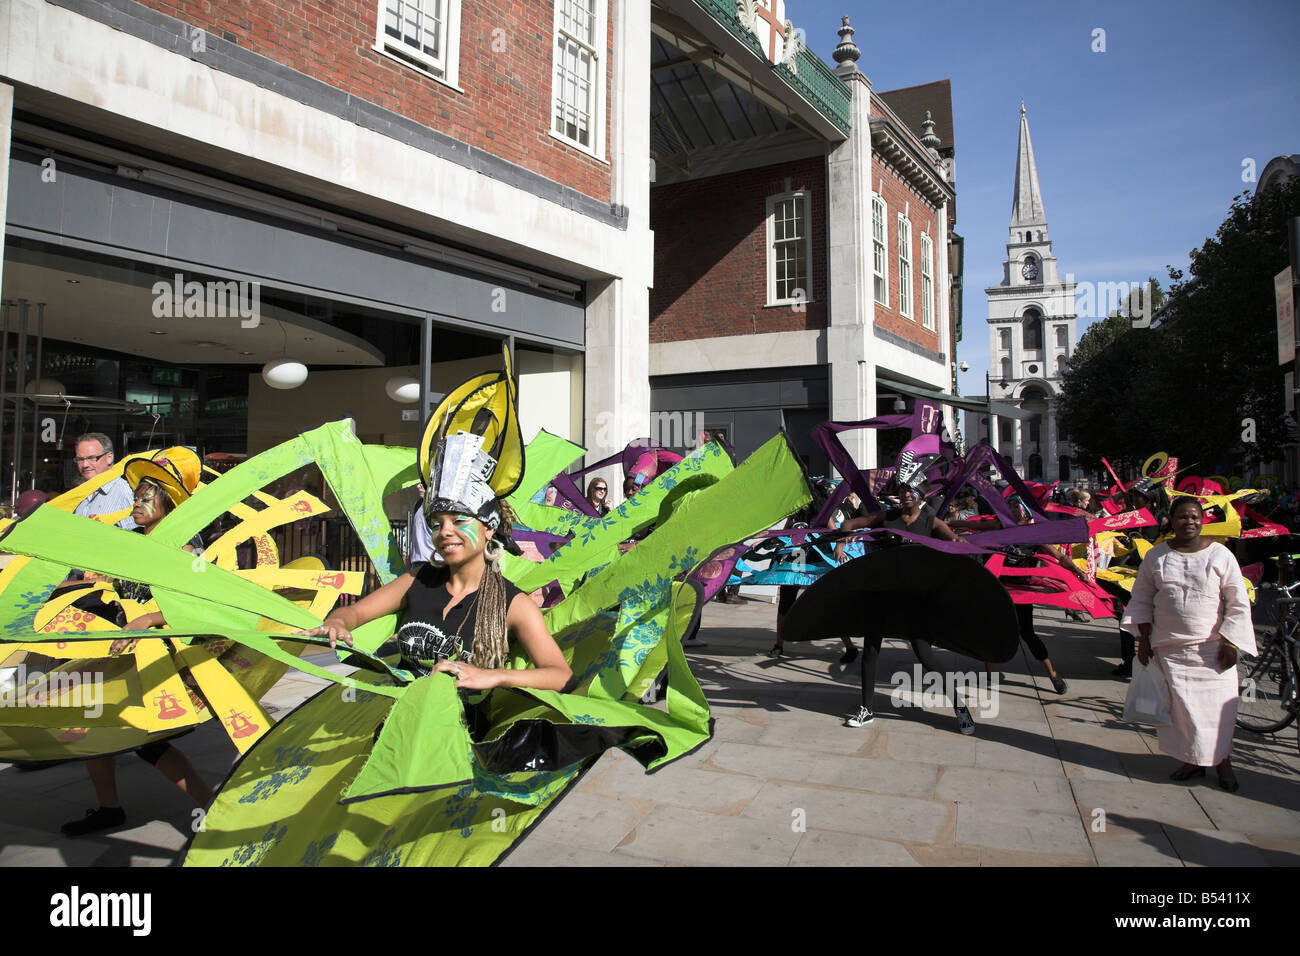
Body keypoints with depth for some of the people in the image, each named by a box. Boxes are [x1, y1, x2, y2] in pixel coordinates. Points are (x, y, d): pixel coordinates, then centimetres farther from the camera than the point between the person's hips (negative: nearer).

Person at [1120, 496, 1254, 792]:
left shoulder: (1220, 554, -1)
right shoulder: (1156, 556, 4)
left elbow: (1239, 604, 0)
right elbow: (1141, 599, 10)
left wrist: (1230, 644, -6)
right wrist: (1144, 638, 3)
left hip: (1212, 647, -1)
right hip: (1169, 647, 2)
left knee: (1218, 704, 1)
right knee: (1180, 704, 4)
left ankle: (1222, 761, 20)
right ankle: (1193, 760, 18)